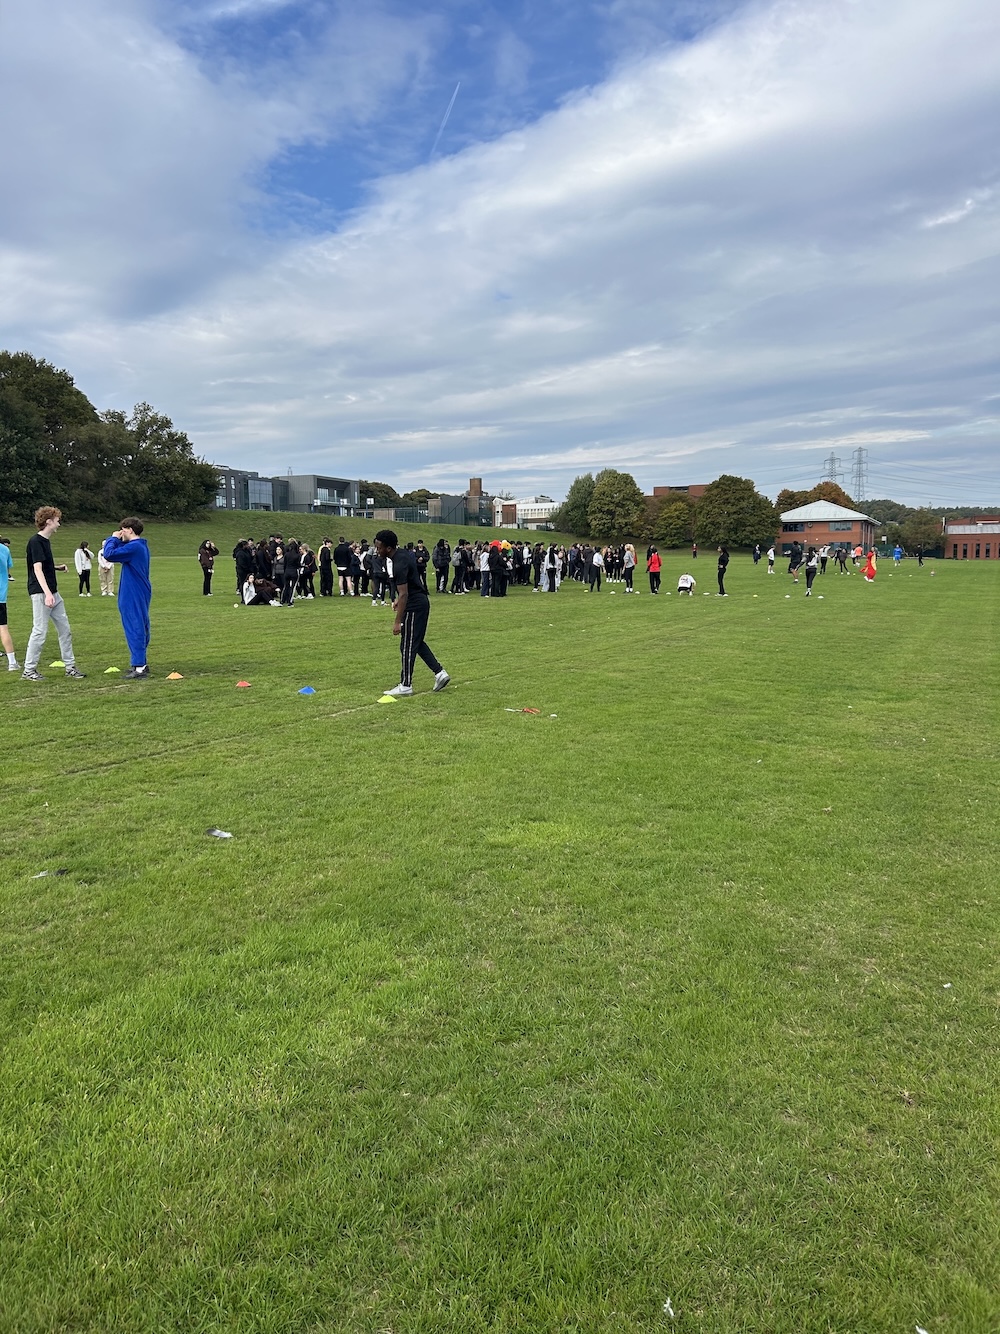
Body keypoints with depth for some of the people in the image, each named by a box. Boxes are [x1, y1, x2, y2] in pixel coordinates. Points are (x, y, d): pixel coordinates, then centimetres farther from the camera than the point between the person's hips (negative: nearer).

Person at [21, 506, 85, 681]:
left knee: (65, 630, 10)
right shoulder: (35, 542, -13)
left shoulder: (45, 541, 14)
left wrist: (58, 567, 10)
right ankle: (28, 670, 3)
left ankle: (70, 667, 17)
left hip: (53, 593, 9)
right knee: (40, 631, -6)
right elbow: (37, 569, -21)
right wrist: (47, 593, -29)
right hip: (41, 593, -9)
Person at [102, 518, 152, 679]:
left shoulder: (134, 547, -18)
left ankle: (139, 669, -5)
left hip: (133, 597, -10)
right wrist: (114, 541, 4)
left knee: (134, 629, -7)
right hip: (140, 594, 10)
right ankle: (141, 663, 23)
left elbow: (109, 555, -20)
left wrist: (113, 539, -6)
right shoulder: (141, 546, 14)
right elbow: (120, 551, 20)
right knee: (140, 629, 15)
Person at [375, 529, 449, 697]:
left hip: (414, 607, -10)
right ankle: (440, 673, 17)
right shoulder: (405, 554, 6)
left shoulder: (399, 564, -24)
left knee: (408, 647, -1)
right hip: (420, 602, 10)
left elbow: (404, 594, -25)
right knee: (417, 642, 18)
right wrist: (399, 600, 22)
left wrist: (397, 622, -23)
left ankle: (406, 685, 7)